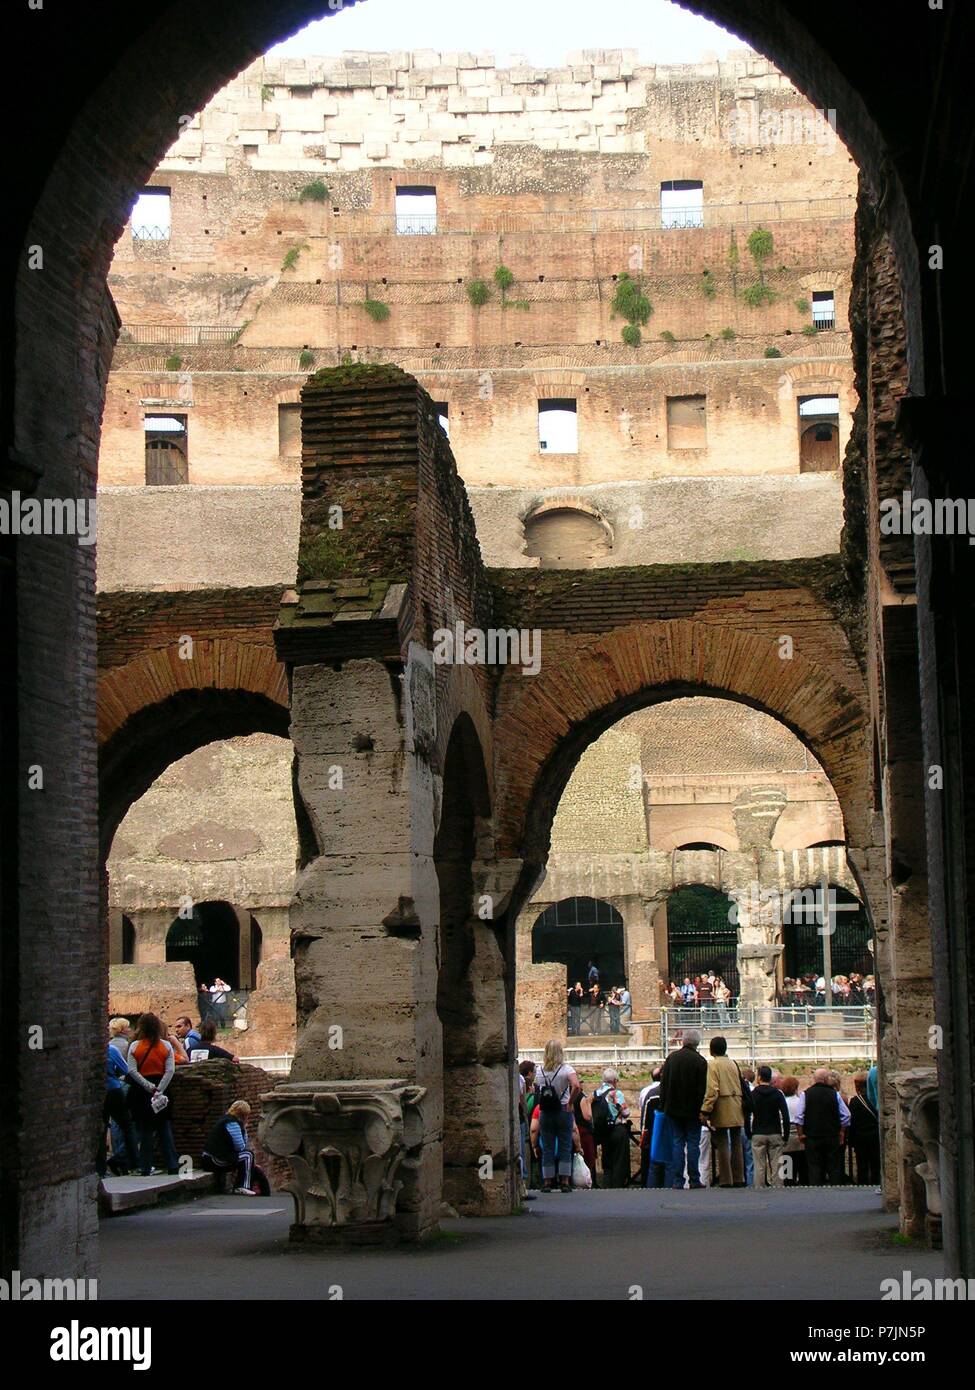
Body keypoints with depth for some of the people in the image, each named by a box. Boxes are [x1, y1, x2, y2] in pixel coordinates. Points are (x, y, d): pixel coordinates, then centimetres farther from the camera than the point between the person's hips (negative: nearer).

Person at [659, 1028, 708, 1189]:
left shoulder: (671, 1058, 2)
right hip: (692, 1109, -3)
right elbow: (702, 1088, -11)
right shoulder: (700, 1061, -9)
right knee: (693, 1143, 3)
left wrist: (664, 1106, 11)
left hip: (674, 1109, 3)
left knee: (678, 1142, 7)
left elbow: (664, 1083, 6)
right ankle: (694, 1180, 2)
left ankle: (677, 1180, 3)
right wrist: (702, 1109, -6)